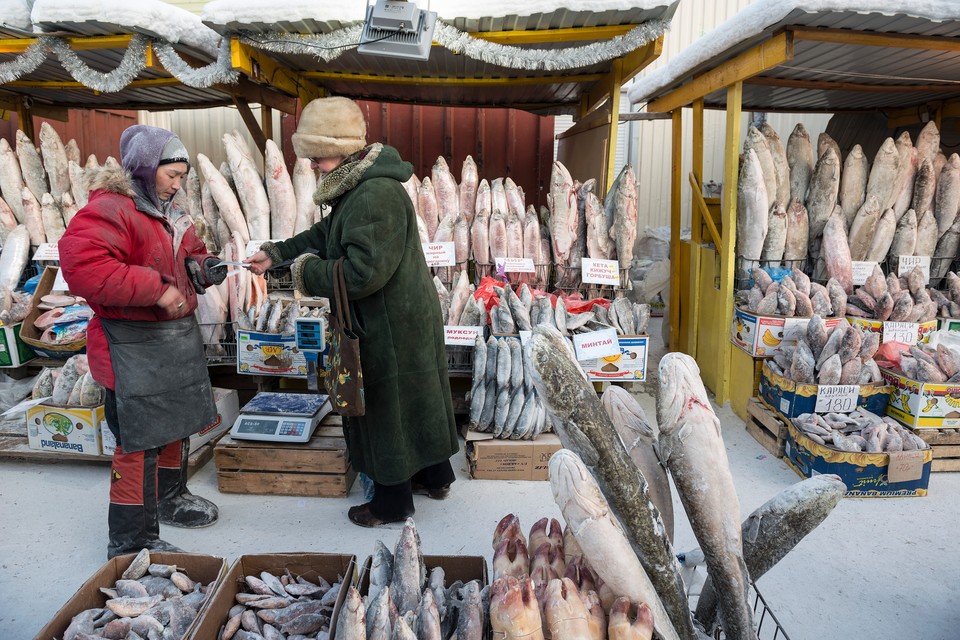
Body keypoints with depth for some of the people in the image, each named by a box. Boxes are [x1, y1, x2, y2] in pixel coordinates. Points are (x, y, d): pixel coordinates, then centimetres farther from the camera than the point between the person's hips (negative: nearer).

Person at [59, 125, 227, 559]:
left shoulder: (169, 214, 14)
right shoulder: (108, 210, -16)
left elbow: (189, 255, 27)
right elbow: (81, 267, -29)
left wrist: (203, 267, 3)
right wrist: (155, 289, -28)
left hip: (179, 337, 10)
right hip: (135, 347, -10)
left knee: (177, 424, 22)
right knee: (140, 443, -4)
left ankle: (170, 498, 43)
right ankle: (131, 545, 8)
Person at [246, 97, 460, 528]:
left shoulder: (376, 196, -26)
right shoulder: (359, 188, 9)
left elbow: (362, 271, -31)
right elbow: (327, 233, 22)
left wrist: (306, 270, -16)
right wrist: (276, 254, 15)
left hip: (391, 327, -10)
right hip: (398, 318, 10)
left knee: (388, 406, 5)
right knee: (411, 399, 21)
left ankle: (392, 502, 24)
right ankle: (434, 477, 38)